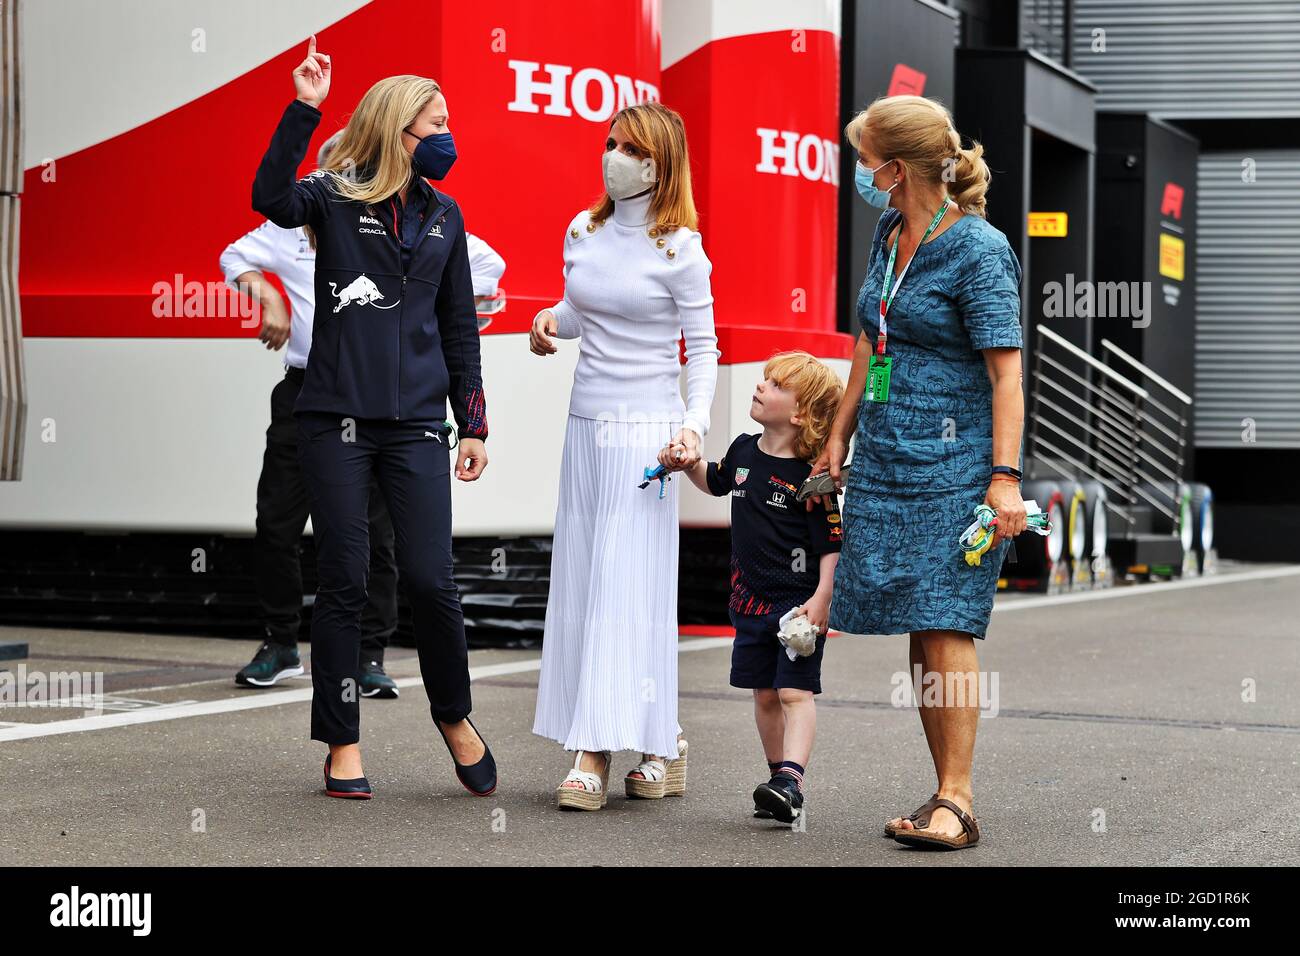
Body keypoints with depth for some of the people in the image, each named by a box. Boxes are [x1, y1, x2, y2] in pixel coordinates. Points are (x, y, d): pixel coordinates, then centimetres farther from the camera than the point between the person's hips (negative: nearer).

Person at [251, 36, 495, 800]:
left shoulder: (443, 216, 13)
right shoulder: (334, 198, 1)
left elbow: (459, 328, 16)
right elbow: (272, 198, -22)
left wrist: (474, 424, 12)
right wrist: (305, 108, -27)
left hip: (416, 422, 3)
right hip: (337, 420, -2)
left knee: (431, 579, -4)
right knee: (344, 581, 0)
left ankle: (454, 717, 18)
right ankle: (343, 744, 11)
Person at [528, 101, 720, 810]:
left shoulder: (679, 249, -6)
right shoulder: (582, 233, 10)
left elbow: (702, 345, -3)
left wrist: (695, 422, -15)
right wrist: (548, 321, 1)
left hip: (647, 428, -6)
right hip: (586, 423, 6)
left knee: (625, 586, -8)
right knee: (580, 581, 4)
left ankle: (595, 754, -10)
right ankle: (660, 747, 10)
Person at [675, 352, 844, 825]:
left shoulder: (810, 476, -15)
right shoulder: (744, 452, 6)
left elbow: (832, 544, -15)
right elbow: (716, 482, 29)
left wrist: (821, 600, -20)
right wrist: (691, 465, 10)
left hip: (799, 603, -7)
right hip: (751, 601, 7)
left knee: (795, 691, -12)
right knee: (765, 695, 12)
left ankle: (792, 780, -22)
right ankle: (779, 776, 21)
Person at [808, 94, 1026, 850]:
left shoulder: (979, 251, -11)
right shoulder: (889, 236, 13)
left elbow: (1006, 370, -14)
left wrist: (1006, 476, -20)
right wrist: (839, 436, 25)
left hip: (954, 462, -7)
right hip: (887, 458, 8)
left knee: (945, 624, -12)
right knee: (918, 631, 6)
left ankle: (956, 800, -9)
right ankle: (947, 797, 11)